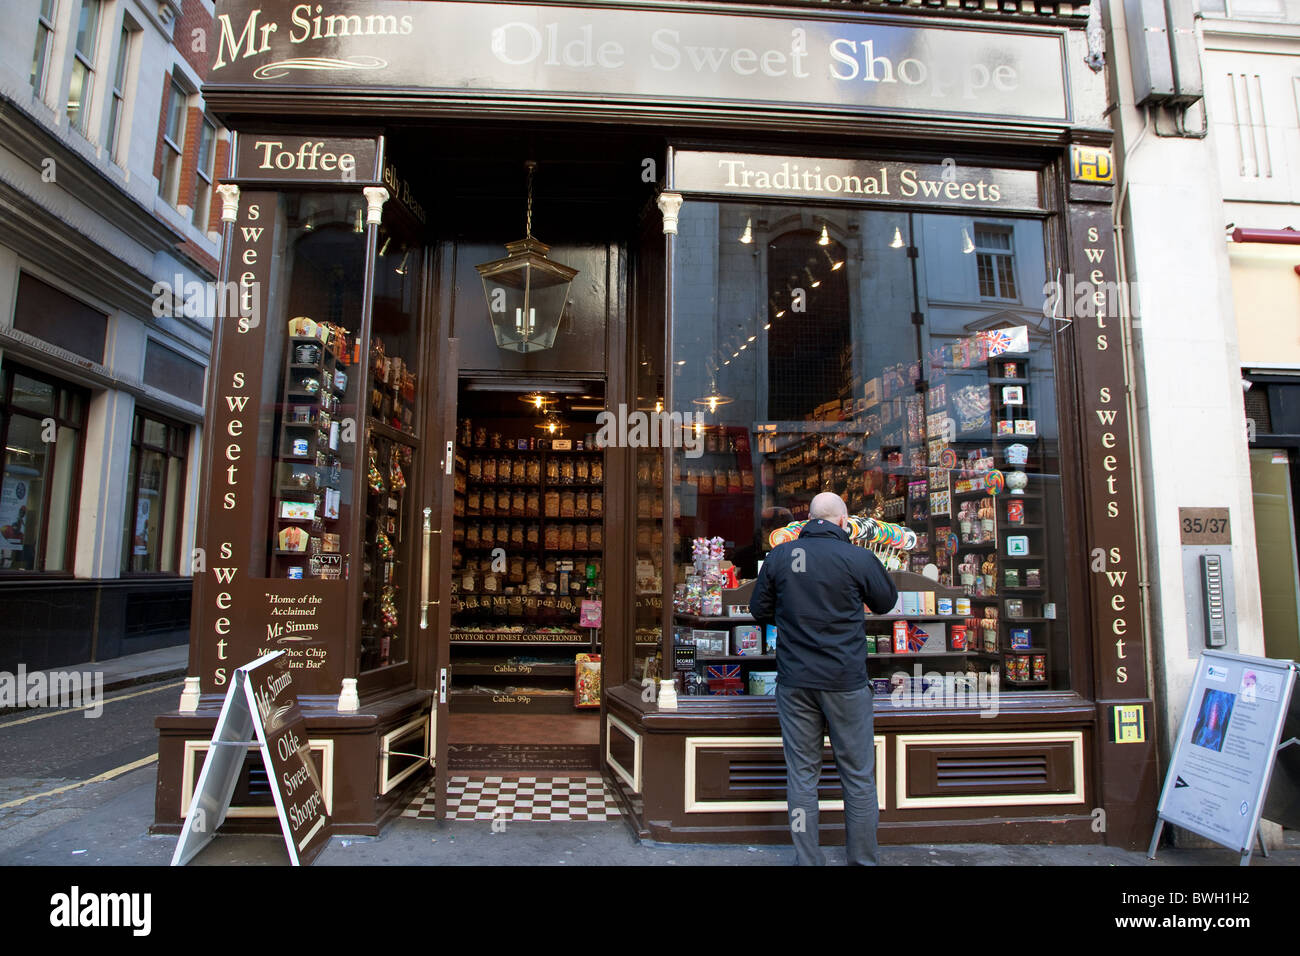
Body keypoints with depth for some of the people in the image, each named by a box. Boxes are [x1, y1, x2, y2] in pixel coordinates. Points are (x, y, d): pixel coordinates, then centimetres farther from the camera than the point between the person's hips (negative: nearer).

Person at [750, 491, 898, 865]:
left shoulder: (779, 556, -1)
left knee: (802, 775, 11)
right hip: (846, 681, -2)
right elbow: (886, 602, 8)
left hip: (794, 680, 2)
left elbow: (759, 610, 8)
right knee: (858, 776, 13)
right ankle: (862, 859, 23)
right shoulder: (858, 557, -9)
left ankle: (807, 861, 19)